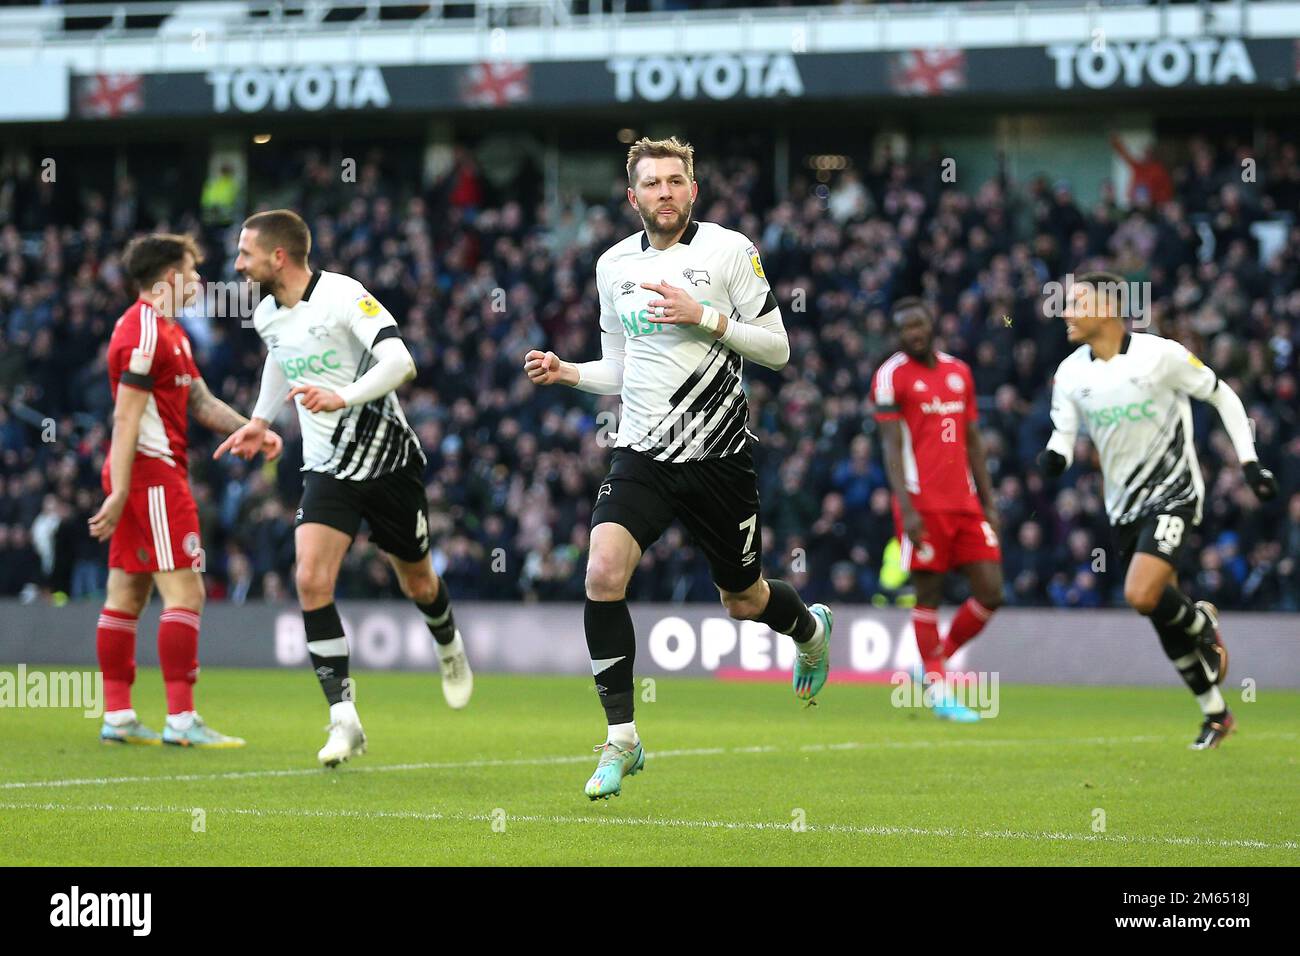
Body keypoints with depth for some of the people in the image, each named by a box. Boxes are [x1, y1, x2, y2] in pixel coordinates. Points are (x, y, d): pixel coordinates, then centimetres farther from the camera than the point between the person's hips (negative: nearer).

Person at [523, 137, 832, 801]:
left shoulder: (729, 250, -5)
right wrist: (566, 373, -1)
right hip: (641, 452, 3)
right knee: (603, 574, -21)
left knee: (744, 602, 12)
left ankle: (810, 629, 51)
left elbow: (776, 349, -5)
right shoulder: (614, 265, 8)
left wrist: (705, 317, -17)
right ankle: (621, 740, -13)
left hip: (717, 454, -3)